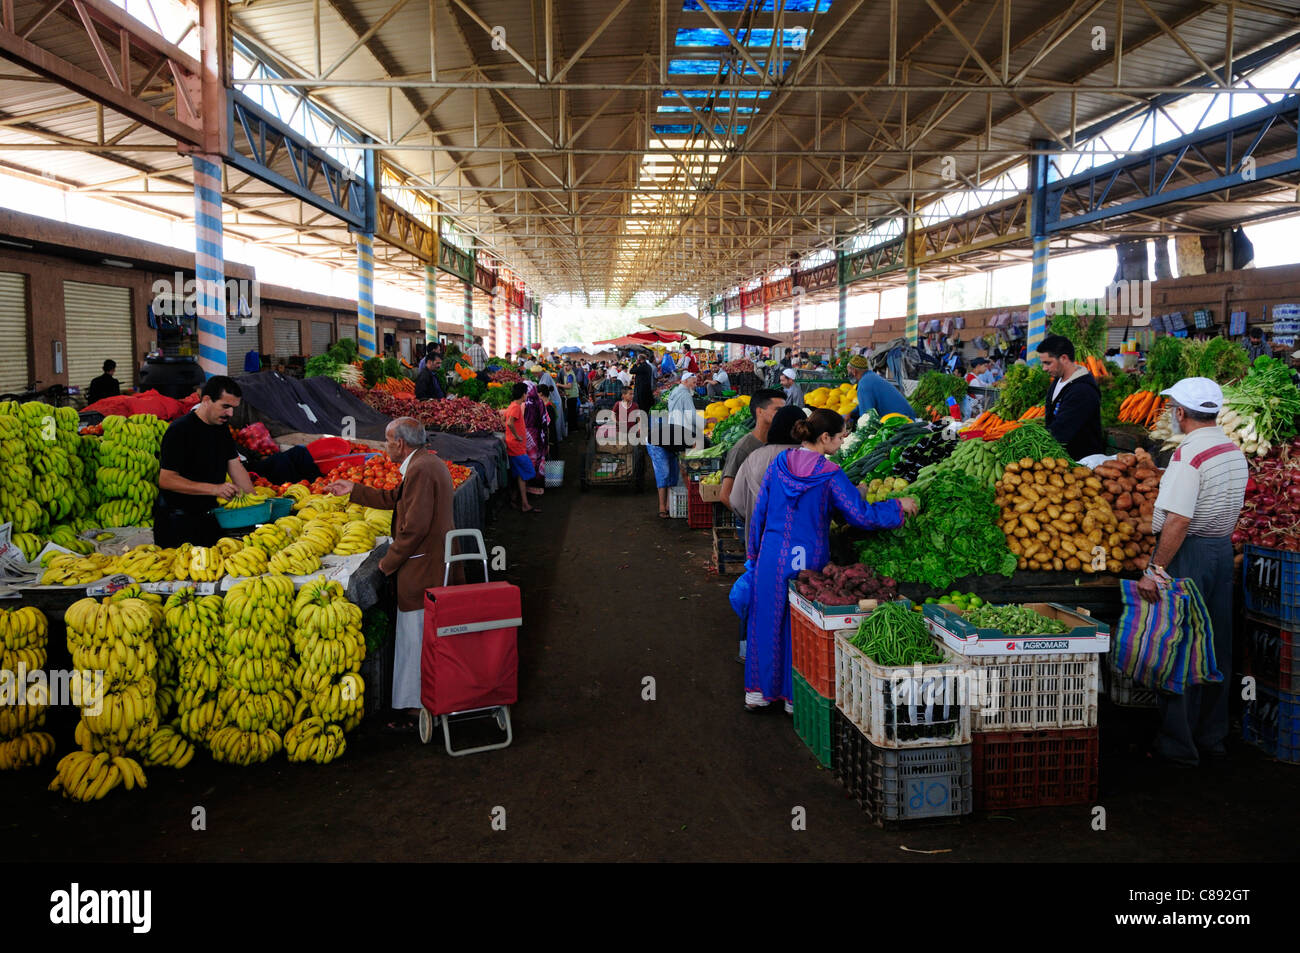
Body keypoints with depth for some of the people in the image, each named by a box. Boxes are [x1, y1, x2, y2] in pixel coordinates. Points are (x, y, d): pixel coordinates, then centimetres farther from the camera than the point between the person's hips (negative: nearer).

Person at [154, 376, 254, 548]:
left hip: (209, 518, 7)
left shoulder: (222, 427, 7)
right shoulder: (179, 430, -17)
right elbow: (166, 480, -21)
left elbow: (235, 466, 11)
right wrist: (214, 489, -26)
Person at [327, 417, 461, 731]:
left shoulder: (420, 470, -20)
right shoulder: (430, 462, 13)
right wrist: (353, 491, 25)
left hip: (421, 572, -10)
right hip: (440, 567, 10)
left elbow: (415, 528, -24)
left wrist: (389, 561, -13)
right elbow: (395, 498, 23)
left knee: (414, 639, 0)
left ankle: (412, 708, 10)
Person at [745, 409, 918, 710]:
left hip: (773, 557, 4)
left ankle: (758, 691, 24)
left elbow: (759, 510, 5)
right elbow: (863, 515, -13)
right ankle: (797, 696, 20)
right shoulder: (830, 474, -13)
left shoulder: (779, 463, 0)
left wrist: (754, 551, 16)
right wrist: (899, 506, 3)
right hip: (809, 559, -4)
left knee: (768, 621, 14)